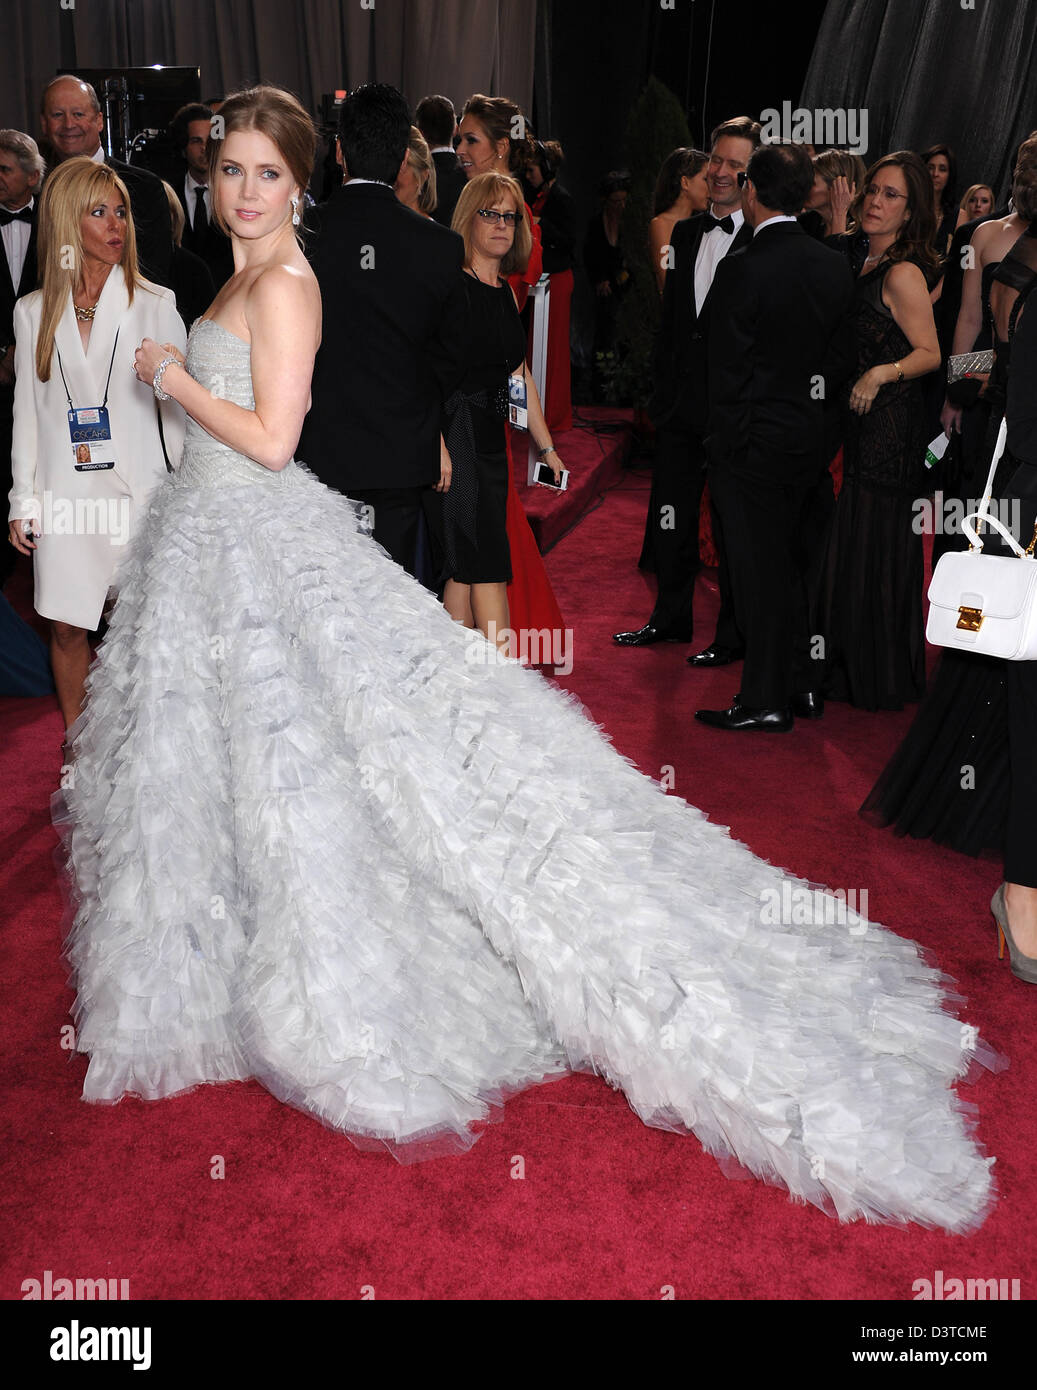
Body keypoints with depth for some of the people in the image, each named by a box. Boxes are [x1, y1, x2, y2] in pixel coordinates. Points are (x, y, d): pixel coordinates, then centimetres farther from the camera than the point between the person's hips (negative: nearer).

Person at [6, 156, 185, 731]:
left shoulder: (155, 305, 1)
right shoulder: (33, 312, 7)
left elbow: (179, 408, 2)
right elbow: (28, 411, 10)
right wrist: (23, 500, 8)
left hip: (137, 491, -2)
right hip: (65, 495, 2)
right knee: (67, 629, 8)